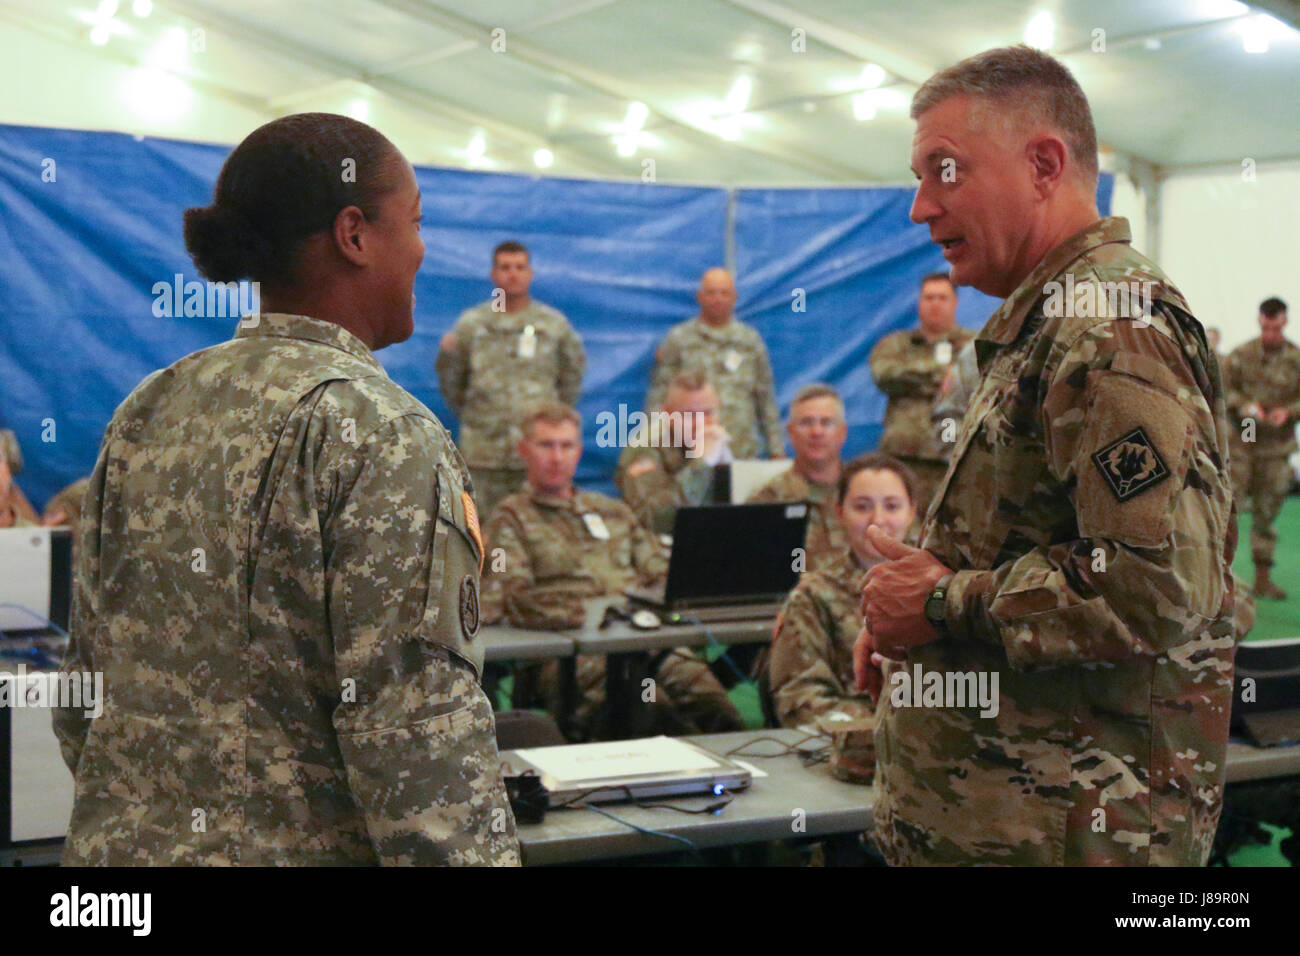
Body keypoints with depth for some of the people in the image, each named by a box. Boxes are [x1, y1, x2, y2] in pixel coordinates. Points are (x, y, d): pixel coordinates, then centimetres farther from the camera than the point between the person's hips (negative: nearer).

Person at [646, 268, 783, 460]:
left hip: (744, 452, 2)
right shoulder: (678, 339, 5)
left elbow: (766, 399, 15)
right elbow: (658, 396, 4)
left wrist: (777, 449, 12)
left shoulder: (751, 340, 12)